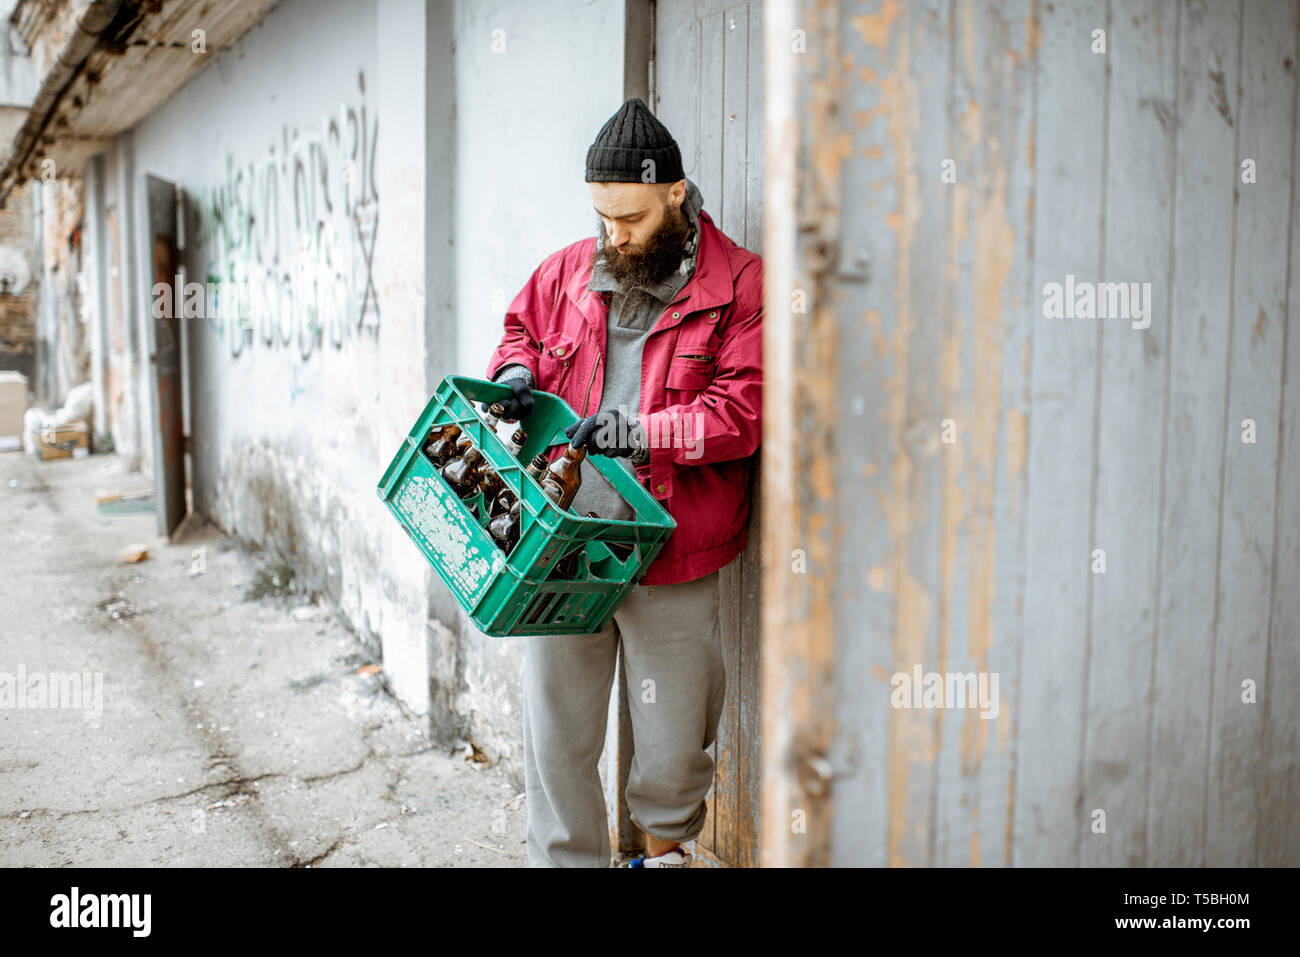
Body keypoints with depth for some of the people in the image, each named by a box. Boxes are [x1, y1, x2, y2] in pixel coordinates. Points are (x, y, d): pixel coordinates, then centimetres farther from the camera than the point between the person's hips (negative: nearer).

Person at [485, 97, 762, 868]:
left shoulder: (739, 286, -6)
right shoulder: (570, 269, 8)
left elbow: (742, 411, -12)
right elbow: (523, 326, 24)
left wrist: (645, 433, -22)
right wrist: (516, 372, 1)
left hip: (668, 553, -3)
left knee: (673, 739, 11)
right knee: (554, 732, 12)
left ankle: (665, 848, 40)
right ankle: (567, 859, 31)